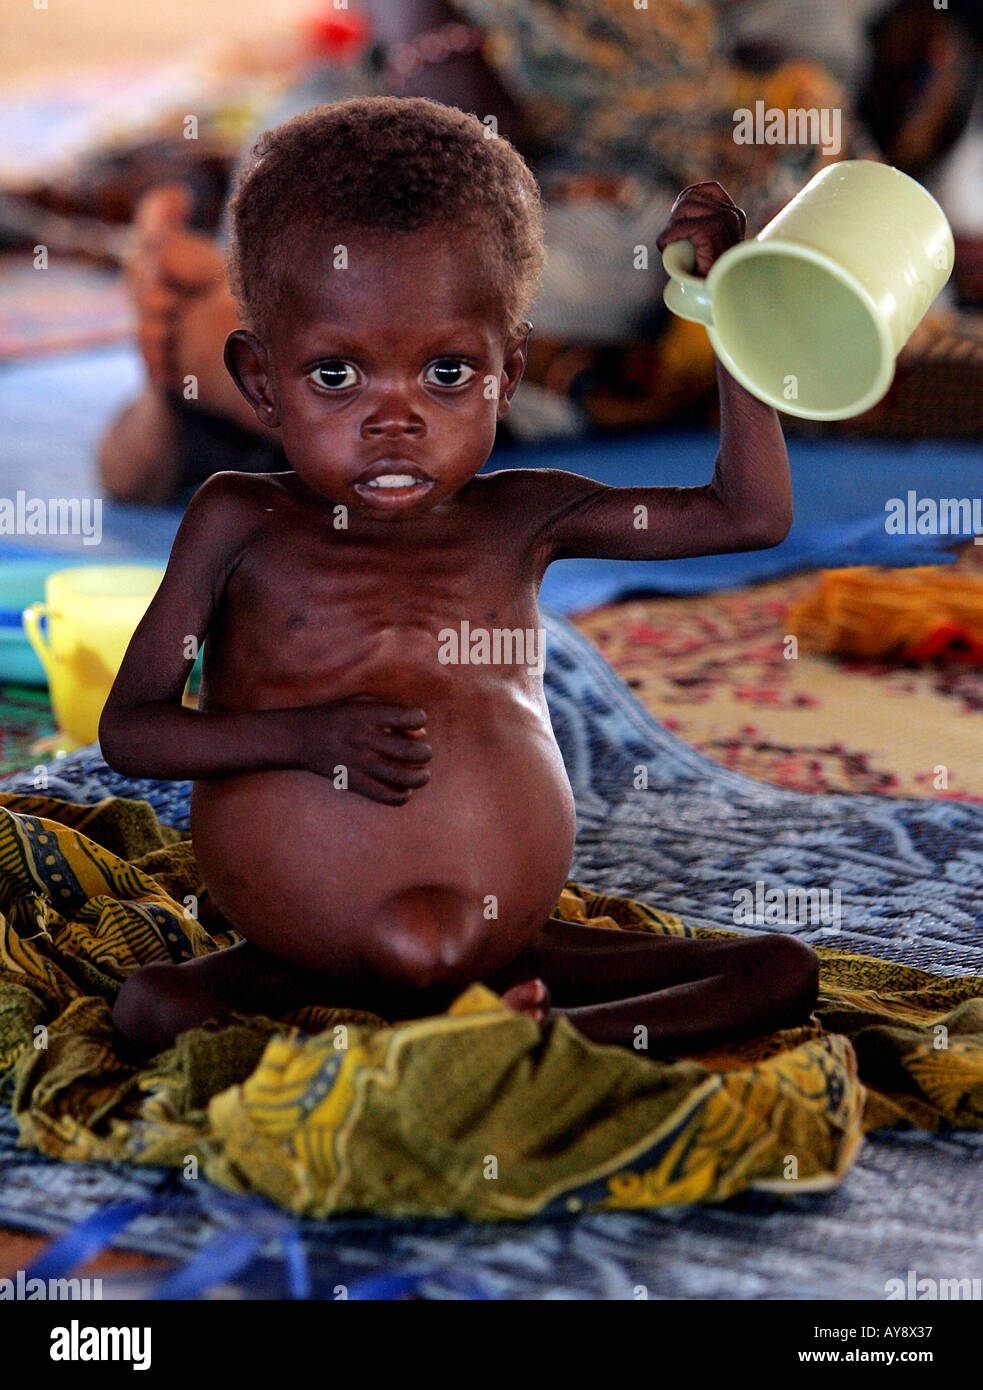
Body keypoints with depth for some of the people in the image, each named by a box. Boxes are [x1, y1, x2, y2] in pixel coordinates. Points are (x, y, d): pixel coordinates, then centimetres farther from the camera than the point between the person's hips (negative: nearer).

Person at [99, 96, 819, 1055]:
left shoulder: (521, 516, 0)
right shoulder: (240, 523, -5)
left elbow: (751, 513, 7)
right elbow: (127, 728, -4)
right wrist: (310, 736, -20)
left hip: (513, 948, 2)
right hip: (311, 965, -2)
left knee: (785, 973, -10)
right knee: (150, 1008, -29)